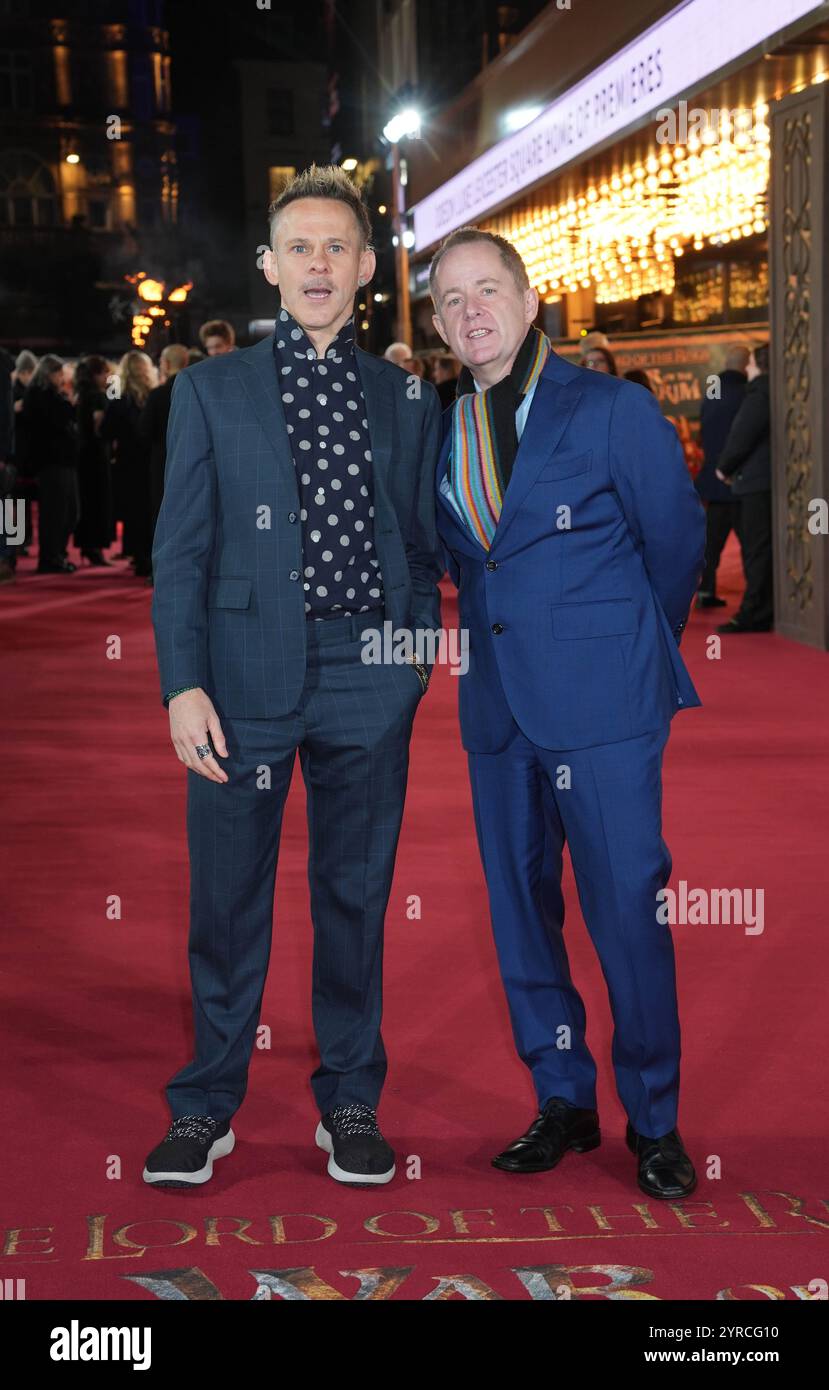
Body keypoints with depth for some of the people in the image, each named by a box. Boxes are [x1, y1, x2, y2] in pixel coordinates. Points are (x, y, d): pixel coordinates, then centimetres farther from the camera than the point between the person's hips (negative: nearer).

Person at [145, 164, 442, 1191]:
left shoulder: (407, 400, 11)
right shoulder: (211, 390, 7)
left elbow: (421, 548, 14)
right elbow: (181, 548, 2)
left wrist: (418, 667, 5)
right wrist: (183, 684, -6)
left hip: (368, 677, 1)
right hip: (247, 671, -1)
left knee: (356, 896, 9)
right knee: (226, 901, 4)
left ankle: (350, 1105, 22)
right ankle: (206, 1105, 19)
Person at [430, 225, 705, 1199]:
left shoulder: (612, 410, -3)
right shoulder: (440, 433, 10)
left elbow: (677, 542, 4)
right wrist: (500, 635, 14)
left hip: (604, 705, -5)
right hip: (498, 708, 5)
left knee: (626, 913, -4)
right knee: (519, 913, 9)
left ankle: (653, 1121, 12)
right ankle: (563, 1103, 24)